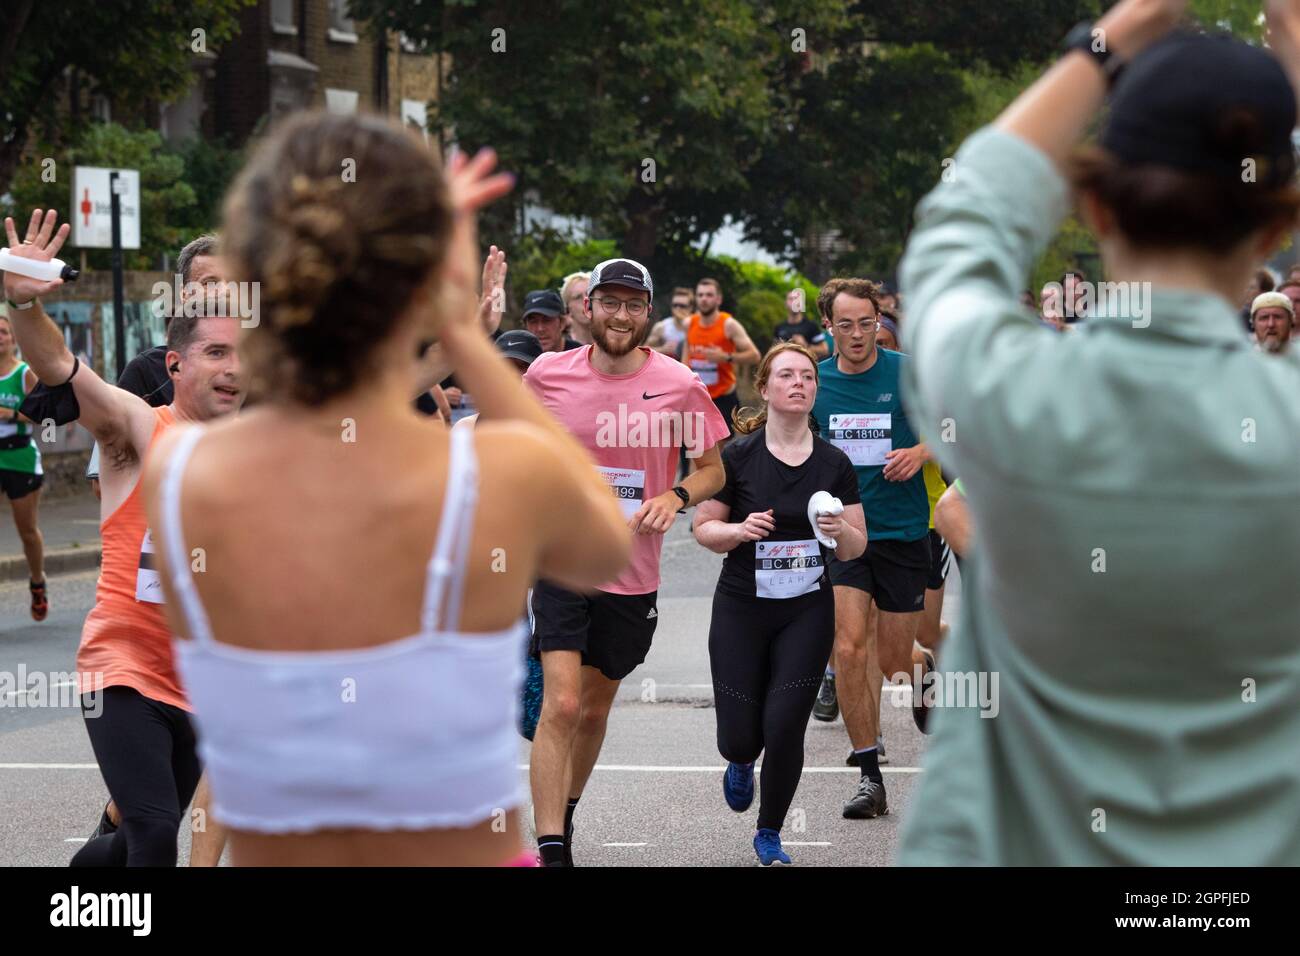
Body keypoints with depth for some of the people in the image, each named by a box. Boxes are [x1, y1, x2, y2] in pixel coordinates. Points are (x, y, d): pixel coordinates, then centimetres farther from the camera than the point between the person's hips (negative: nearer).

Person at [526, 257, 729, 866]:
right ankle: (551, 850, -15)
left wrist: (676, 496, -12)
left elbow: (712, 469, 4)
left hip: (633, 575, 2)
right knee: (562, 705, -16)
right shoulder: (548, 374, -4)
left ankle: (565, 810, 40)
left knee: (594, 710, 16)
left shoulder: (679, 385, -5)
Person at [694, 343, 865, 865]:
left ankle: (769, 836, 15)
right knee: (740, 737, -3)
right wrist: (739, 530, -20)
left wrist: (840, 532, -18)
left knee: (785, 728, -8)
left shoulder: (835, 464, 1)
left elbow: (856, 547, 5)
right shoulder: (737, 456, -5)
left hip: (807, 612, 1)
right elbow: (703, 527, 0)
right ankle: (740, 764, 38)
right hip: (741, 610, -1)